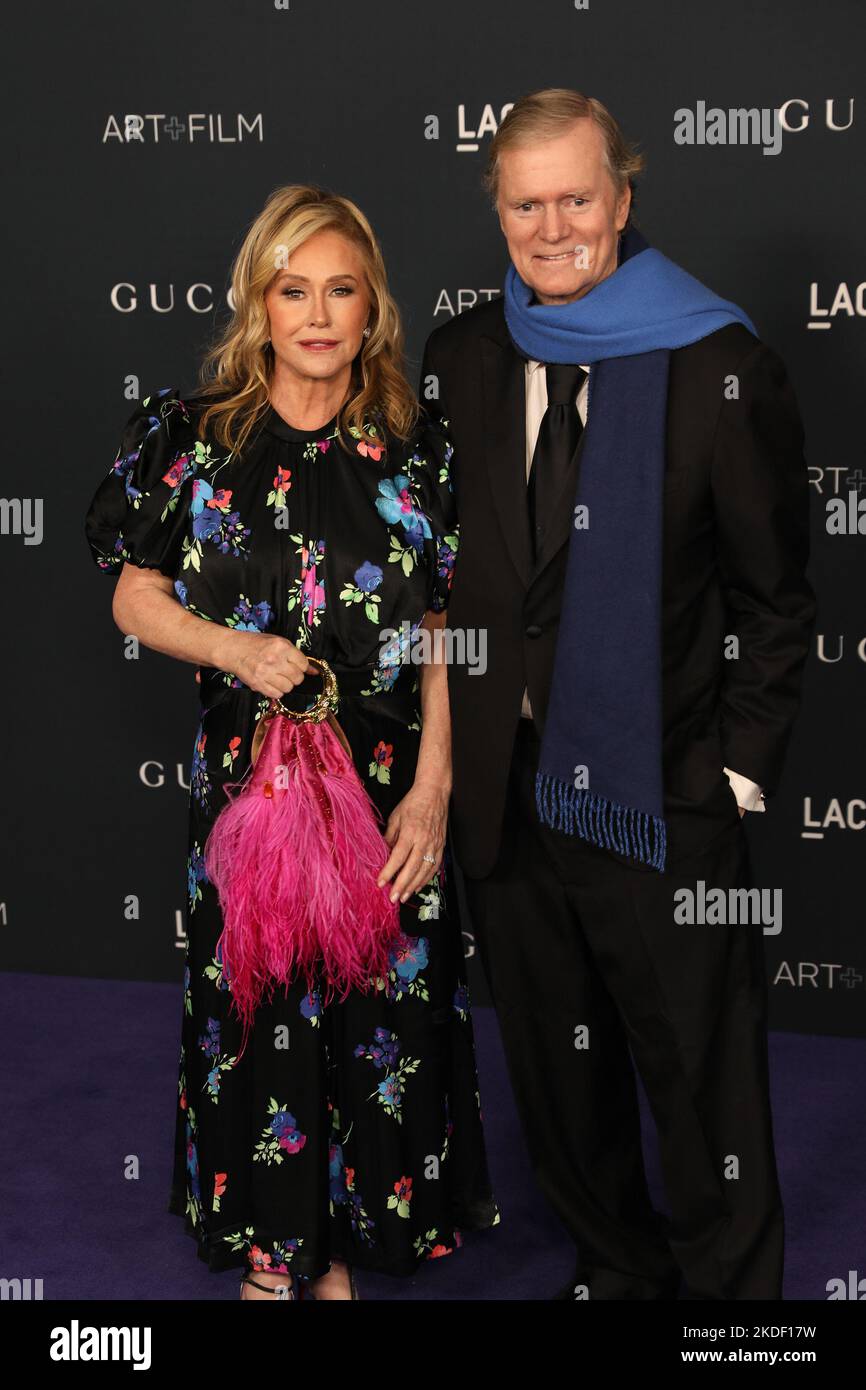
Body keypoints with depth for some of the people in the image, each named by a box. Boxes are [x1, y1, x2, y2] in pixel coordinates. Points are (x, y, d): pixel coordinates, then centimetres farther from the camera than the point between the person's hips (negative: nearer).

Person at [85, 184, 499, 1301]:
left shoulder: (414, 450, 1)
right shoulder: (191, 433, -2)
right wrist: (232, 649, -16)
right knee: (254, 1009, 7)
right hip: (245, 774, -1)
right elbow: (137, 598, 3)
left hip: (388, 782, 1)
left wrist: (432, 786, -6)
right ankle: (266, 1257, 28)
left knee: (380, 1014, 7)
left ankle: (341, 1251, 29)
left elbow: (441, 638, 2)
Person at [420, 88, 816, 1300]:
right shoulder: (460, 360, 3)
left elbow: (775, 597, -5)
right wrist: (462, 740, 4)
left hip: (665, 802, -4)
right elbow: (442, 563, 11)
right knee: (556, 1074, 20)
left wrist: (737, 771, -9)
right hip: (507, 795, 5)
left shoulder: (724, 370, -9)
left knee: (706, 1086, 9)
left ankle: (730, 1287, 31)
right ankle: (615, 1266, 42)